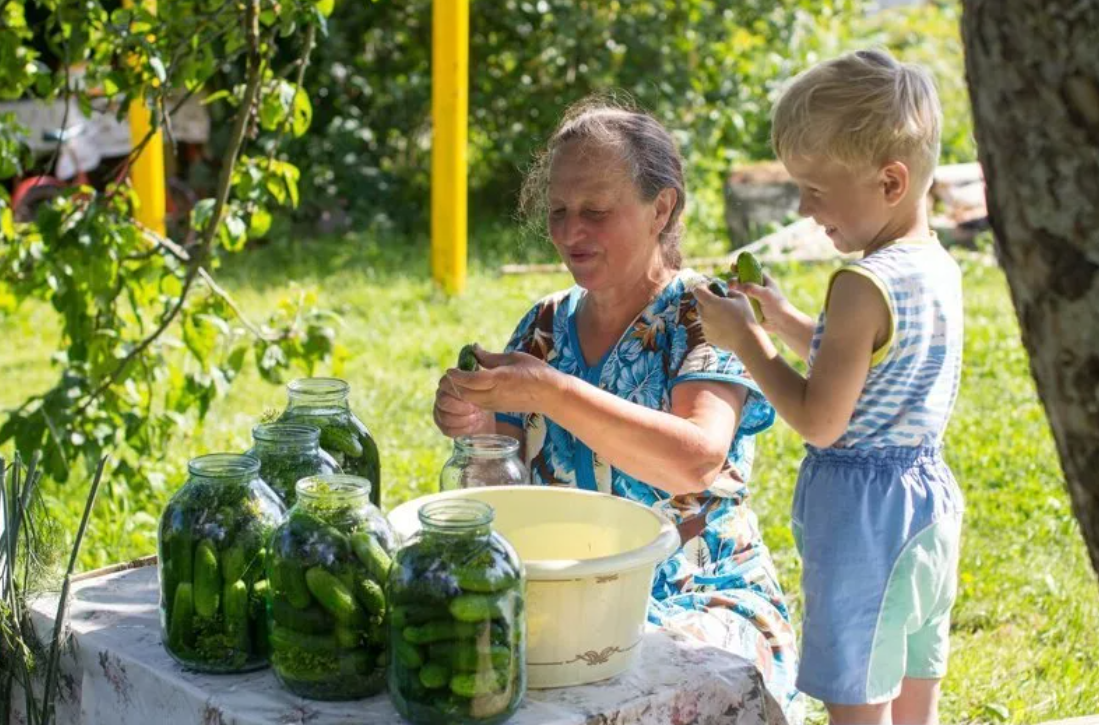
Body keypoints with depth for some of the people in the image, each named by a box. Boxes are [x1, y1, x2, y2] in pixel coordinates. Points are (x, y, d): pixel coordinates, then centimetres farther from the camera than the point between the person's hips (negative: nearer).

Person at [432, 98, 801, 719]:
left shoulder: (703, 313, -6)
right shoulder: (547, 324, 10)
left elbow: (697, 461, -24)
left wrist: (550, 393, -33)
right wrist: (481, 428, -11)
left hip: (704, 601, -4)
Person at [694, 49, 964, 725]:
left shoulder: (864, 286, -22)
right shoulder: (942, 270, 5)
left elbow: (820, 421, -21)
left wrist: (746, 341, -13)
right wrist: (786, 321, 12)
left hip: (860, 511, -9)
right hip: (930, 497, 9)